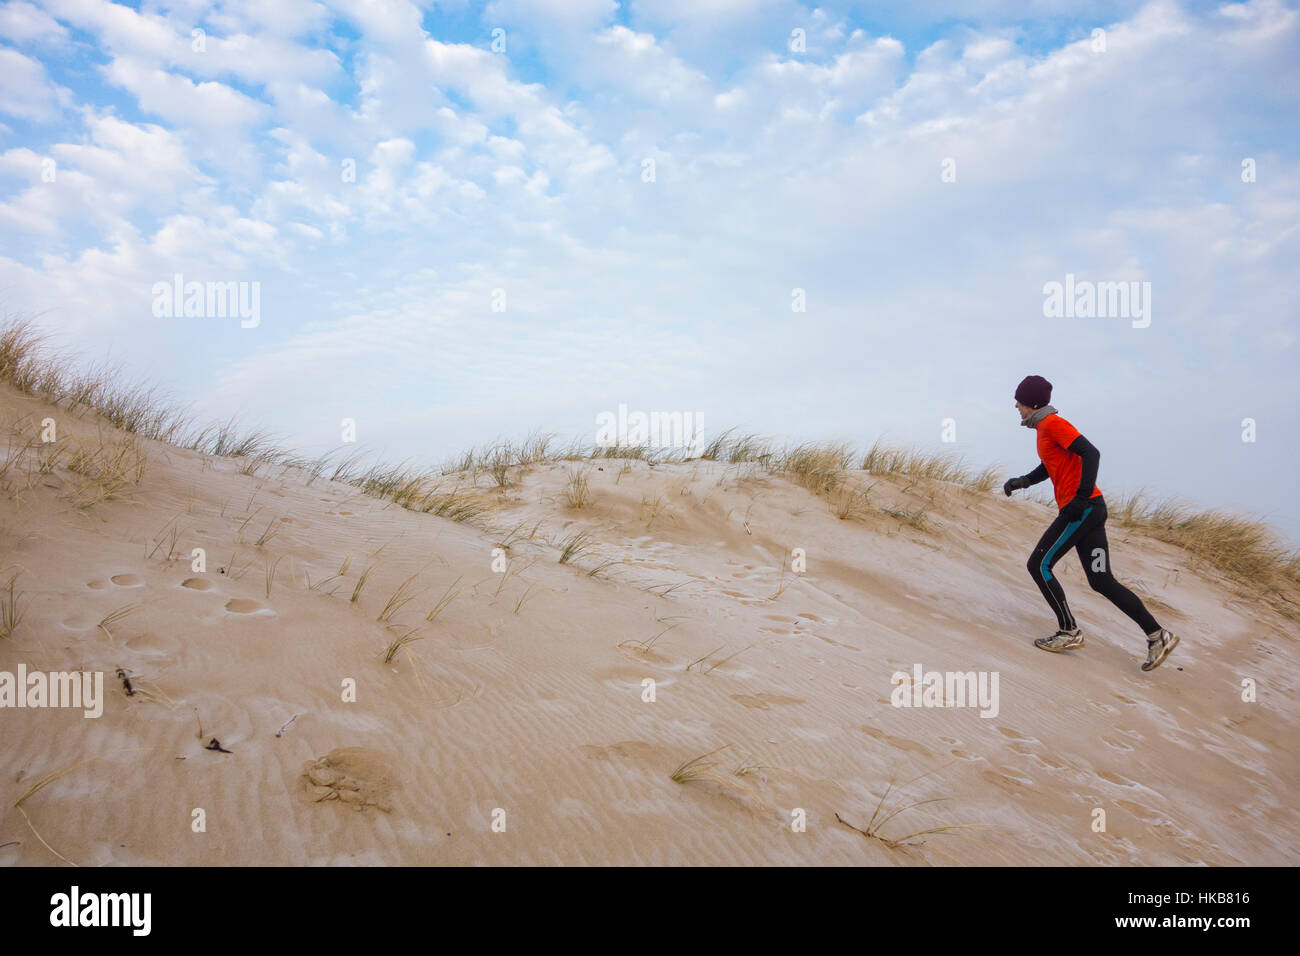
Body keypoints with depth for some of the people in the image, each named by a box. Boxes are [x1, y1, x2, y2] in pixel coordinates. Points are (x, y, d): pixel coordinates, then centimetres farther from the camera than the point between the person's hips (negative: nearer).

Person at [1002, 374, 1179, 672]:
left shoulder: (1053, 424, -10)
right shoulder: (1045, 428, 19)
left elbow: (1090, 454, -20)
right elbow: (1048, 467, 31)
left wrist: (1082, 497, -24)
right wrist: (1022, 481, 14)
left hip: (1082, 509, -10)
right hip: (1089, 510, 10)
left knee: (1039, 565, -4)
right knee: (1102, 581, 9)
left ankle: (1069, 632, 1)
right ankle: (1157, 636, 9)